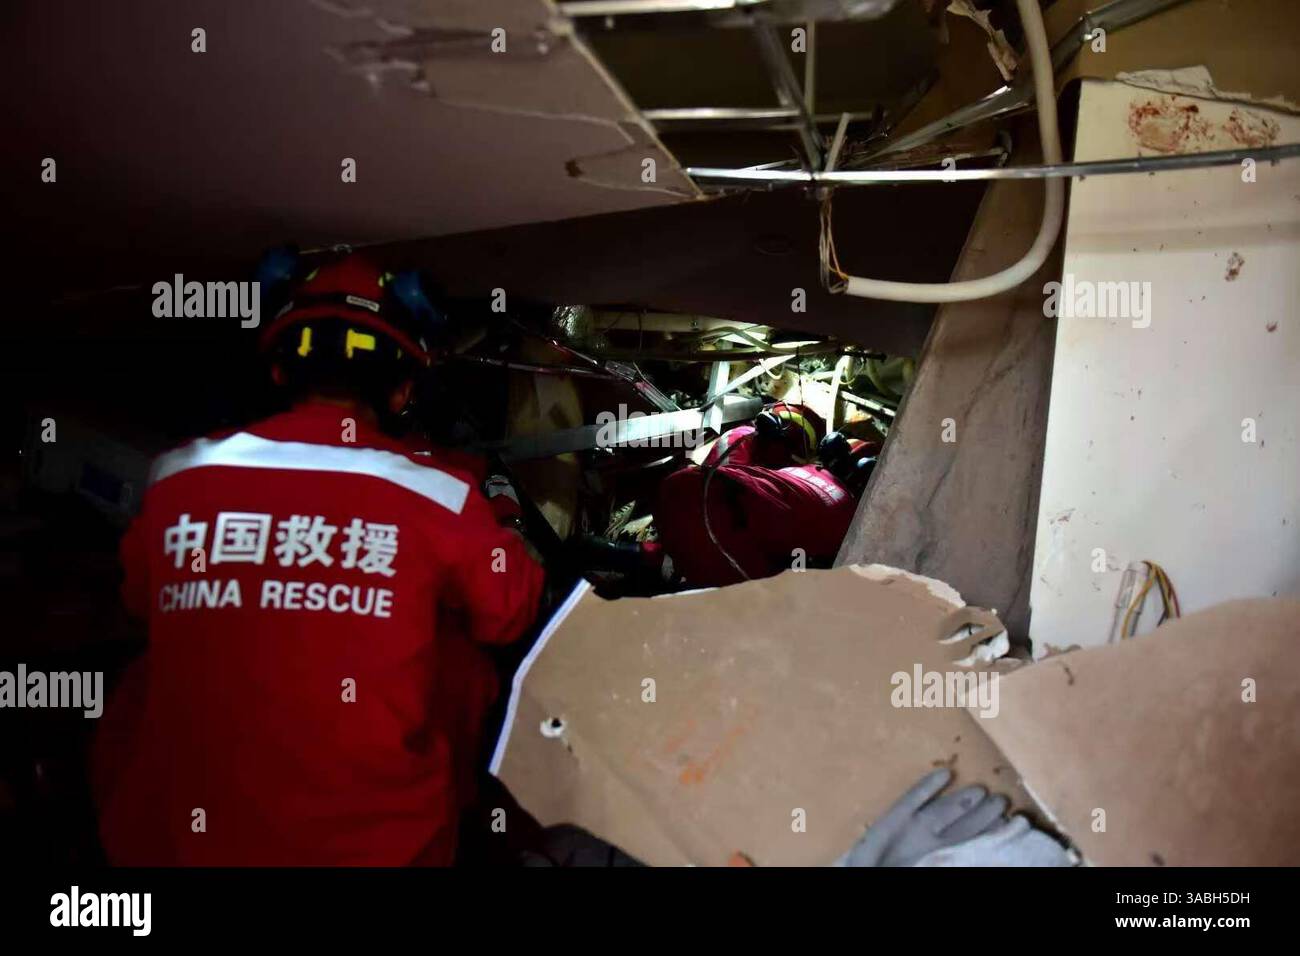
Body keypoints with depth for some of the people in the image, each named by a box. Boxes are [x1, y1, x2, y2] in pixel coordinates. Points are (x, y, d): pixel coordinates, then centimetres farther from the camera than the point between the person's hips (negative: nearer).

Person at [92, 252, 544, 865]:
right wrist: (499, 518, 24)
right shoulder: (436, 492, -9)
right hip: (373, 842, -2)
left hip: (169, 840, 2)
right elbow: (513, 611, 7)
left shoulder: (175, 477, -2)